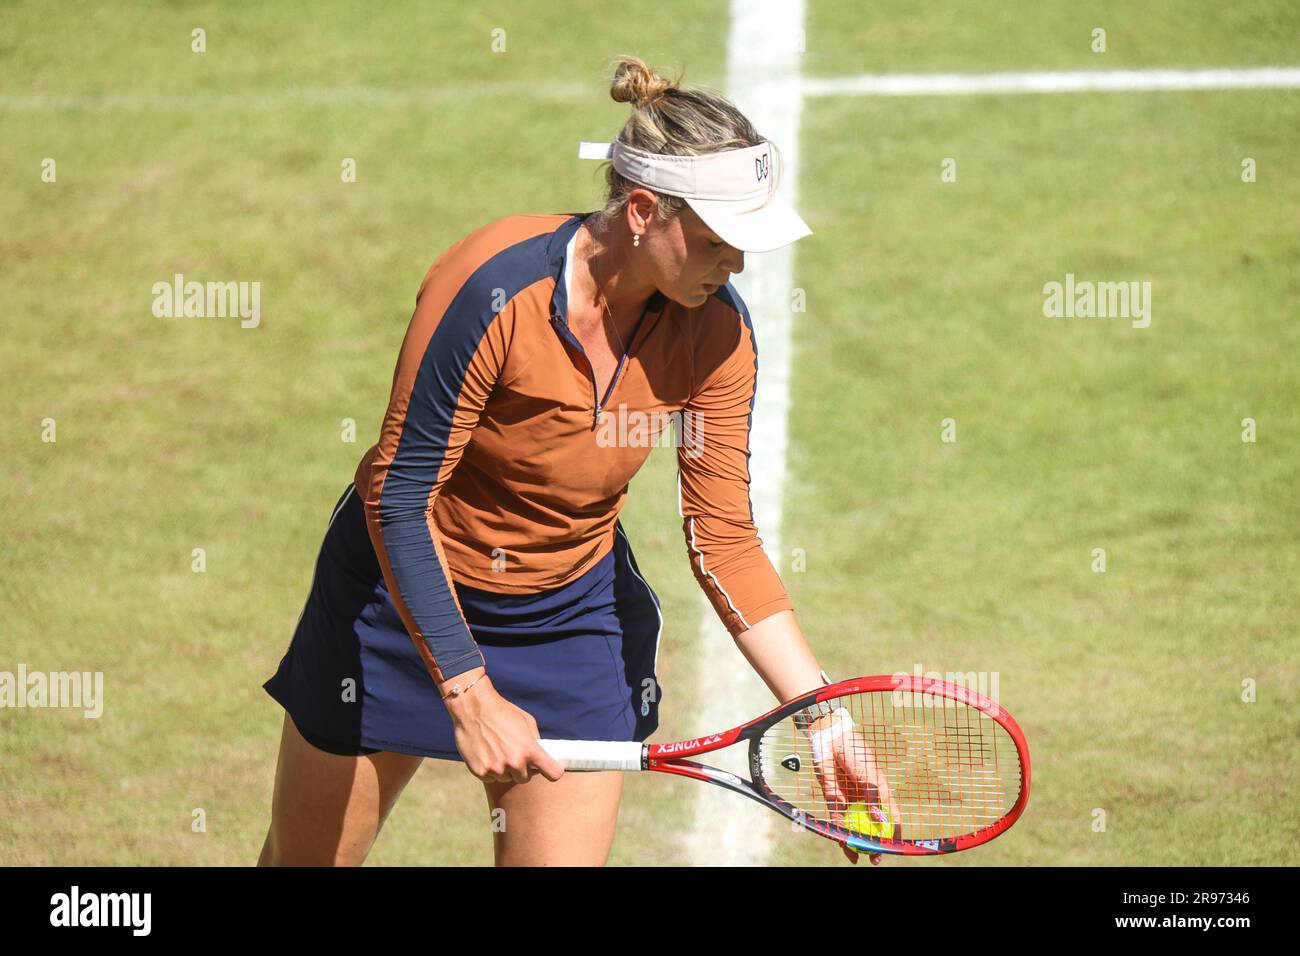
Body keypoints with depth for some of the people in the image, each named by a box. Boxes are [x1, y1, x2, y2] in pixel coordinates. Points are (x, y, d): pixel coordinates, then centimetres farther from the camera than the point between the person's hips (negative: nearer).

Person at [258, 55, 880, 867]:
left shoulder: (718, 332, -16)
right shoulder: (496, 290, -30)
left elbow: (724, 543, -10)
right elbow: (398, 501, -24)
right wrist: (470, 695, -27)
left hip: (571, 613, 3)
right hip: (409, 593, -3)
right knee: (306, 859, 12)